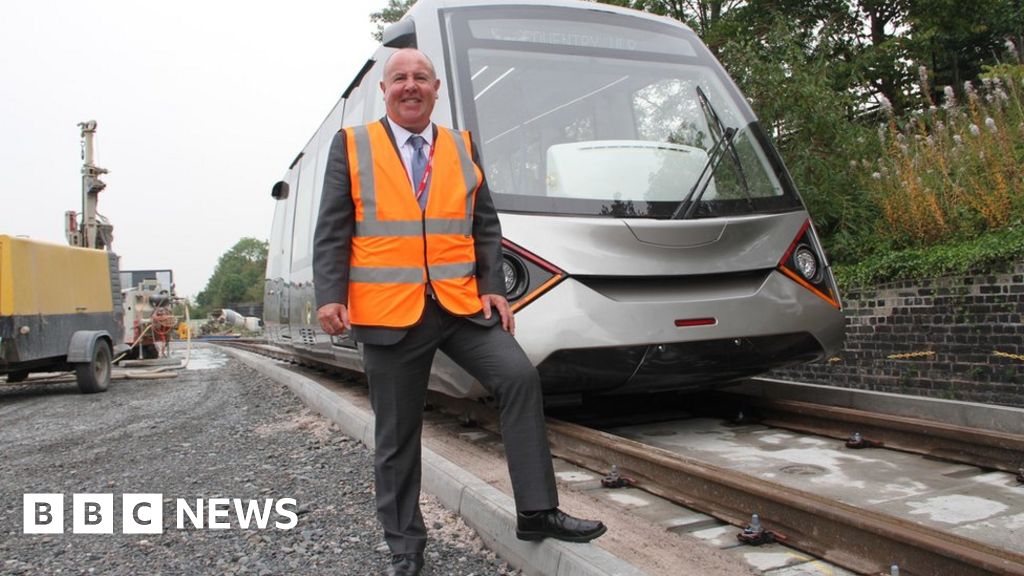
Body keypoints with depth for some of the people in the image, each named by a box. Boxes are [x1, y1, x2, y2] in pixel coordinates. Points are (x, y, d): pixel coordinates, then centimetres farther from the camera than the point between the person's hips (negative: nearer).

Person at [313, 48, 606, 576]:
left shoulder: (462, 148, 12)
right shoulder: (352, 145, 5)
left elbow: (485, 228, 11)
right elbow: (332, 231, 1)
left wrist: (493, 288, 0)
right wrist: (329, 296, -10)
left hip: (462, 305, 2)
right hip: (390, 313, -1)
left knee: (519, 376, -16)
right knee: (396, 434, 6)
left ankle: (536, 511, -4)